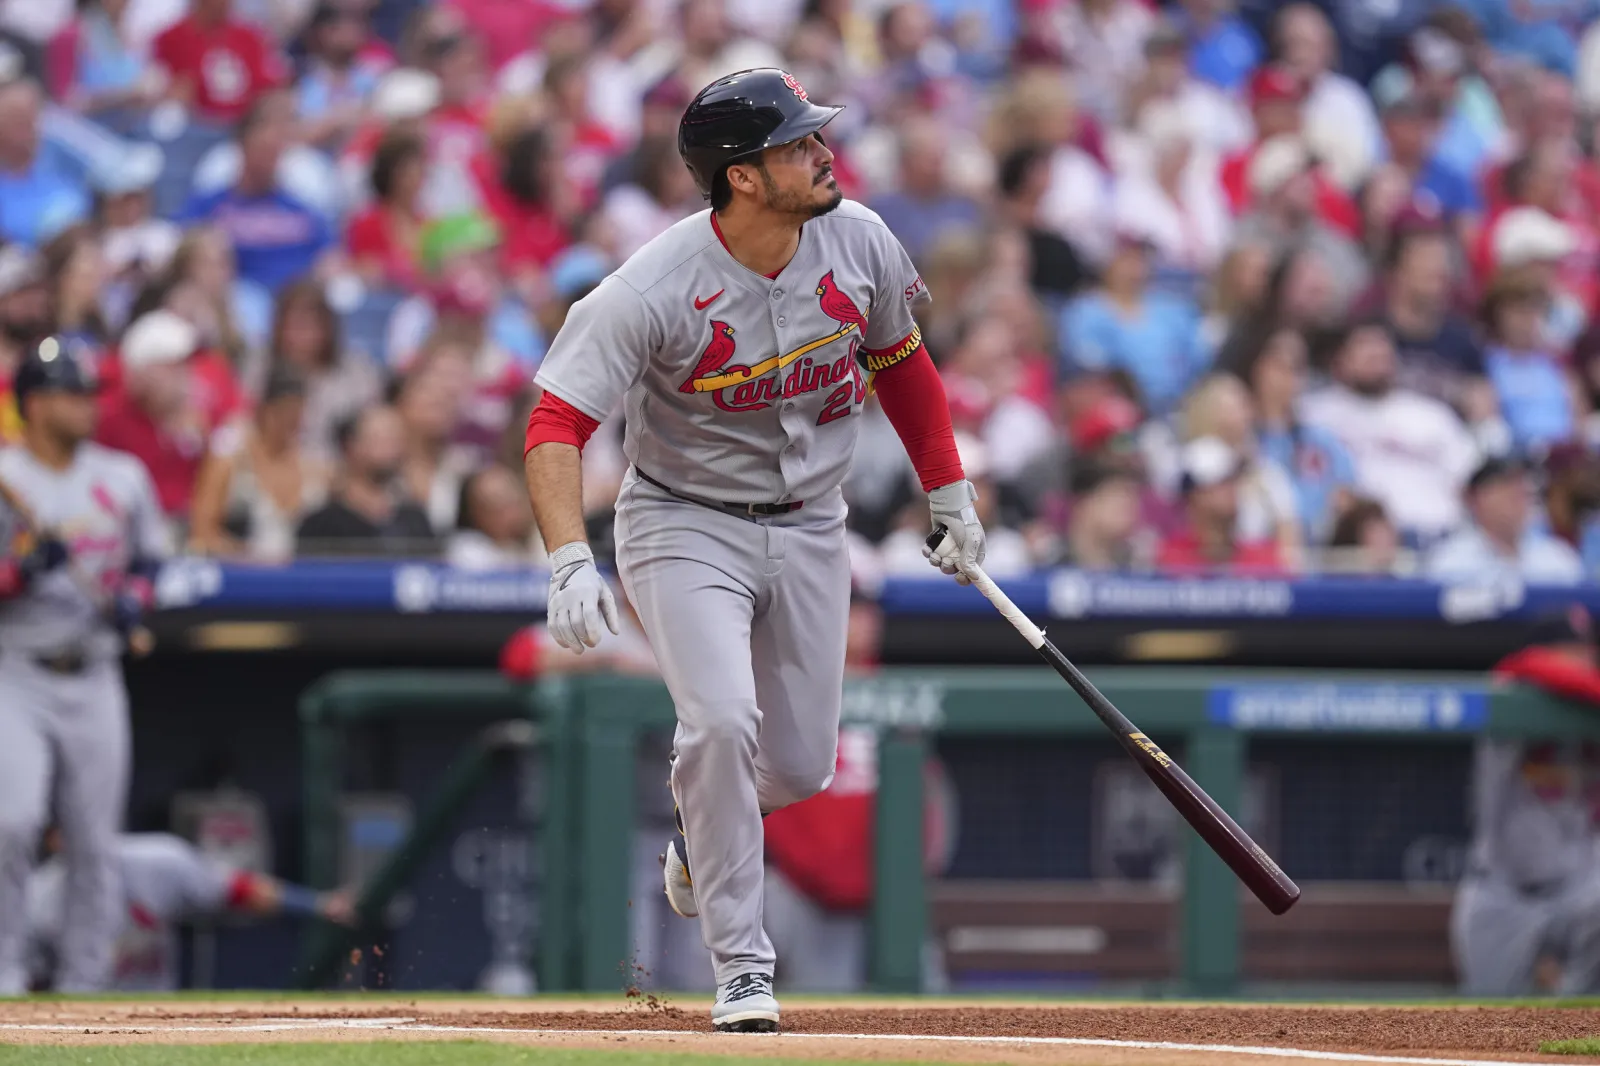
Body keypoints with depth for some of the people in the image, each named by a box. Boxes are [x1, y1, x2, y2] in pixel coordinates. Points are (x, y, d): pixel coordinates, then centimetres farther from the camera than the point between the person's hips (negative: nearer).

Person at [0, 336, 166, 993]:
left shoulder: (123, 478, 9)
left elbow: (149, 560, 19)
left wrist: (132, 599, -1)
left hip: (93, 683, 4)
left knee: (94, 841, 3)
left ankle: (82, 985, 11)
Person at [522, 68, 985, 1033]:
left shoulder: (859, 244, -10)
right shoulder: (653, 291, -25)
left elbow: (899, 361, 9)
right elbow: (557, 423, -26)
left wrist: (950, 496, 13)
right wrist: (571, 562, -39)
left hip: (809, 528, 4)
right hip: (687, 525, -4)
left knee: (800, 767, 7)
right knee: (722, 720, -24)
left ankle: (702, 833, 43)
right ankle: (742, 968, -12)